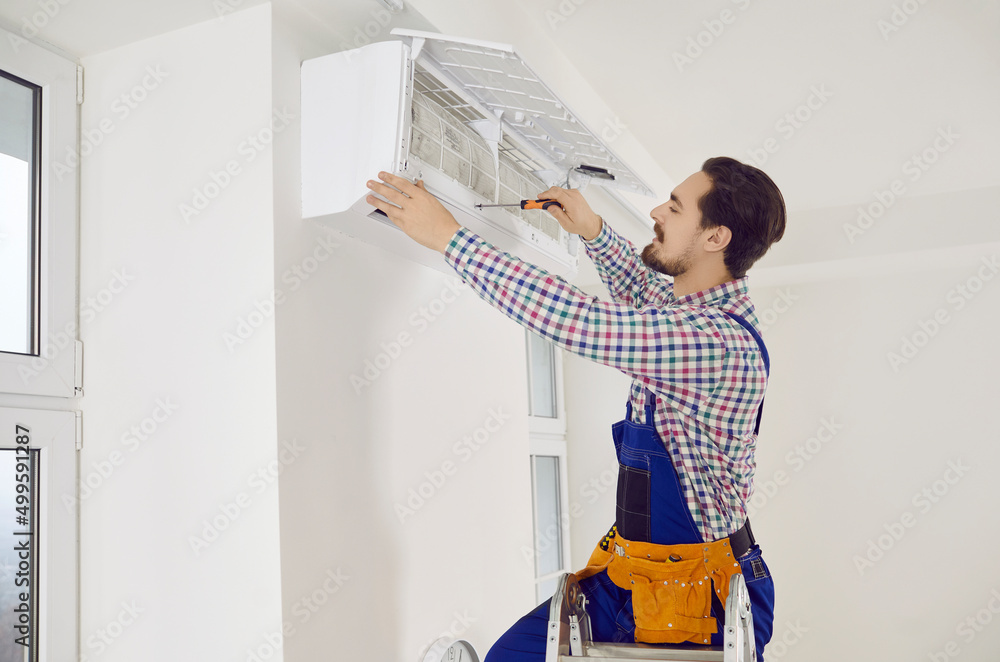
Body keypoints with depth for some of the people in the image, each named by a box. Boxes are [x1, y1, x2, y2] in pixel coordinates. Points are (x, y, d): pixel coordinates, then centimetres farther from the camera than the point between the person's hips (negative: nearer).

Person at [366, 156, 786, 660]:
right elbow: (643, 289, 29)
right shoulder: (699, 306, 3)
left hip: (697, 597, -8)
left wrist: (447, 236, -23)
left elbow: (570, 317, -30)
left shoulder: (723, 345, -27)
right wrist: (593, 230, 14)